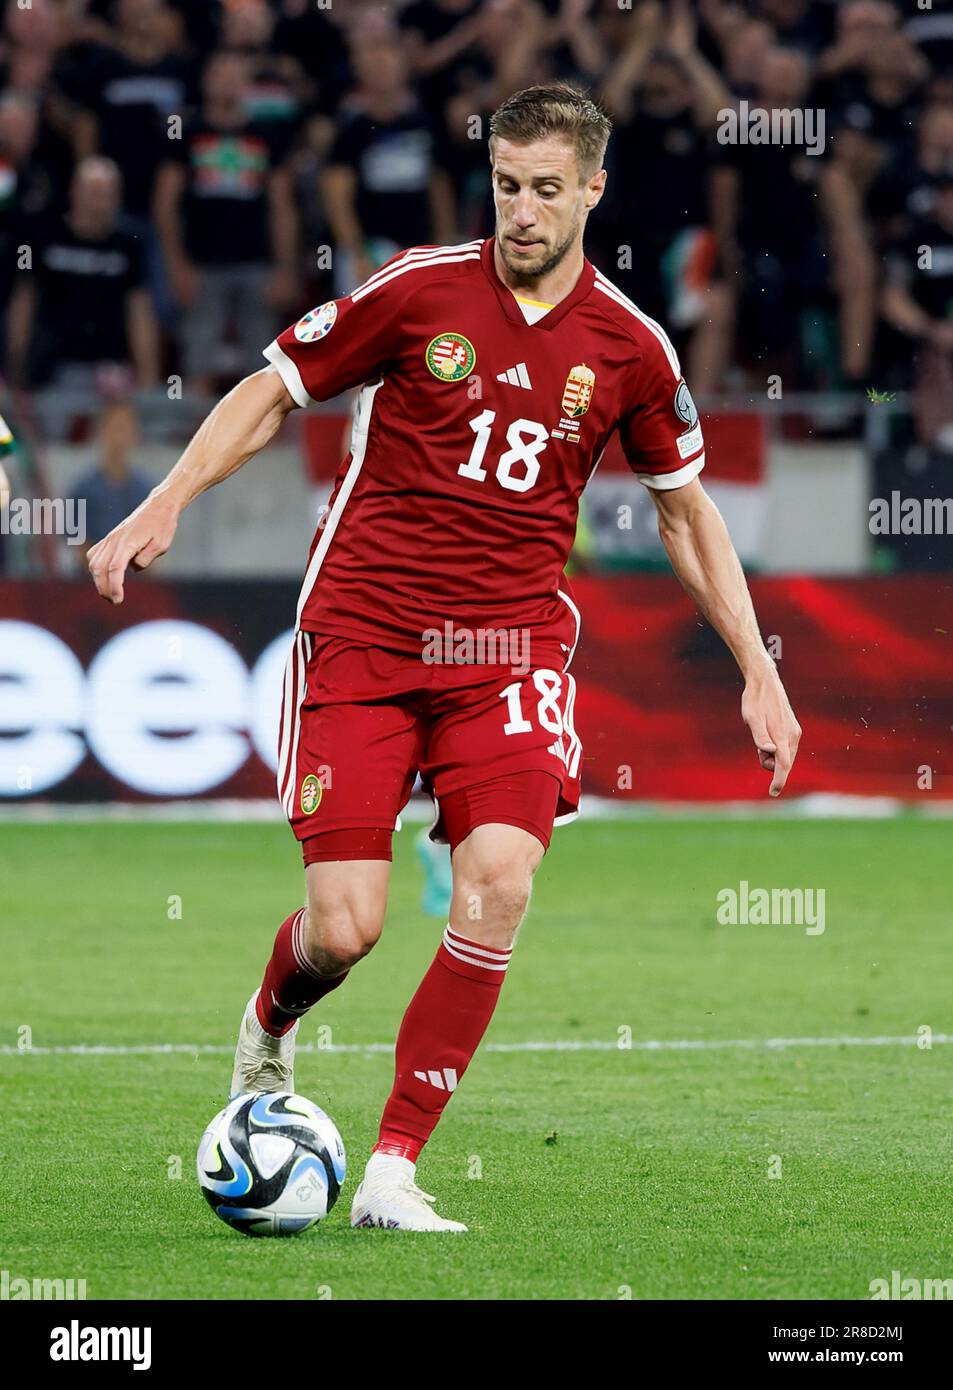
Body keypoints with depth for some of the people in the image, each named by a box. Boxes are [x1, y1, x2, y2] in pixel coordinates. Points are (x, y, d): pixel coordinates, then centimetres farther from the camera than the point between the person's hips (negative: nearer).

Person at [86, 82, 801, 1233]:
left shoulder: (628, 347, 3)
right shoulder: (420, 288, -4)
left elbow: (686, 510, 16)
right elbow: (273, 390, 6)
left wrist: (758, 672, 12)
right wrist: (162, 507, -6)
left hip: (512, 642, 2)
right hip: (362, 630, -1)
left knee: (499, 876, -22)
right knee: (345, 927, -10)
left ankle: (393, 1170, -13)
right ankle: (268, 1031, 30)